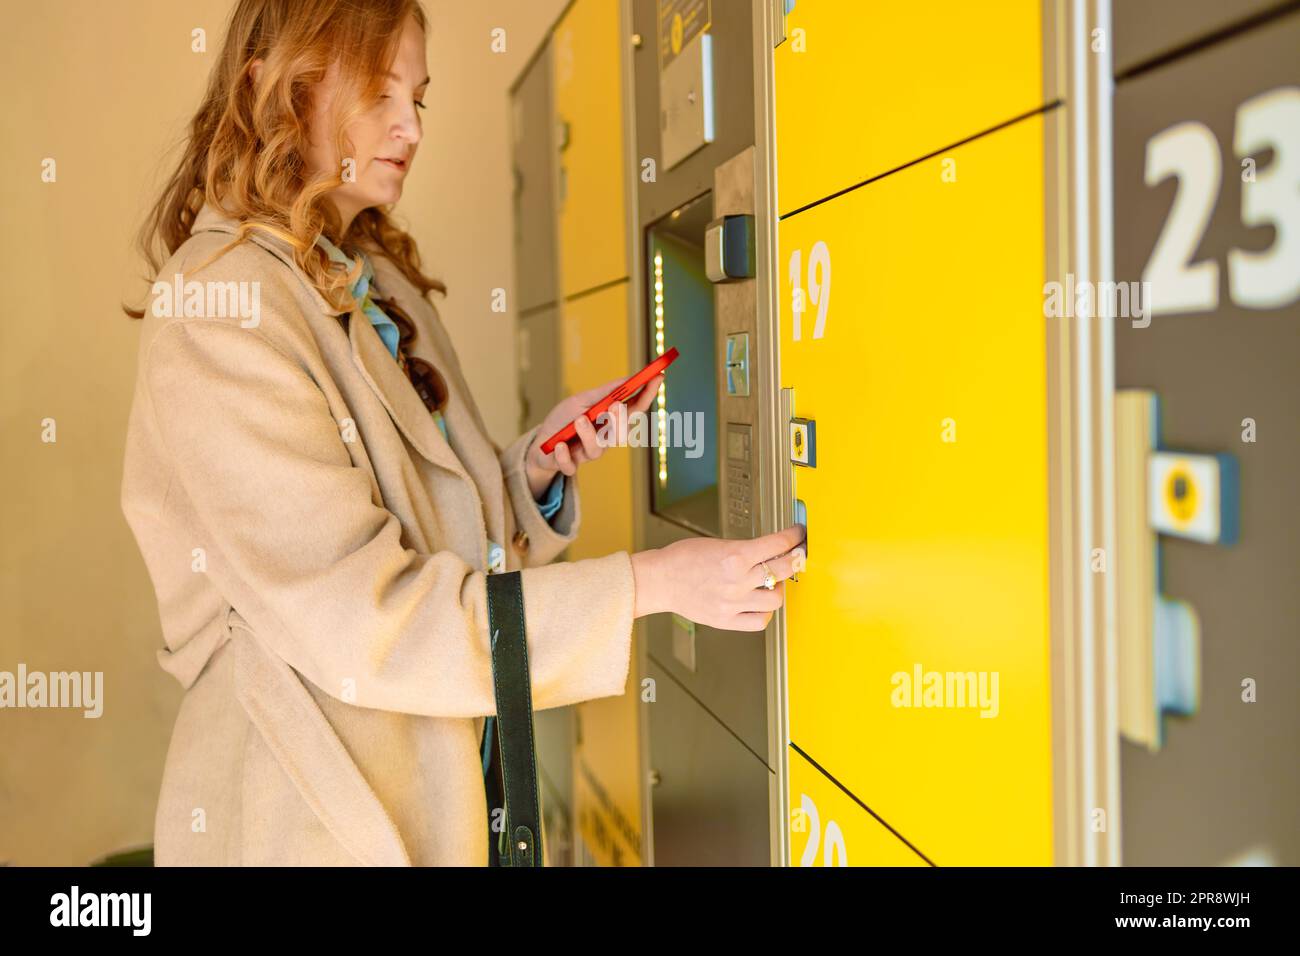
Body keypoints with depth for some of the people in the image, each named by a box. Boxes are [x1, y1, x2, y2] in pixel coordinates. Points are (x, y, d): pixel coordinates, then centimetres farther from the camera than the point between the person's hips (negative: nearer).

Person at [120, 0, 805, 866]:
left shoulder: (384, 282, 9)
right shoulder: (222, 301, -17)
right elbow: (361, 618, -23)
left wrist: (534, 468, -8)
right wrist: (651, 584, -23)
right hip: (312, 816, -7)